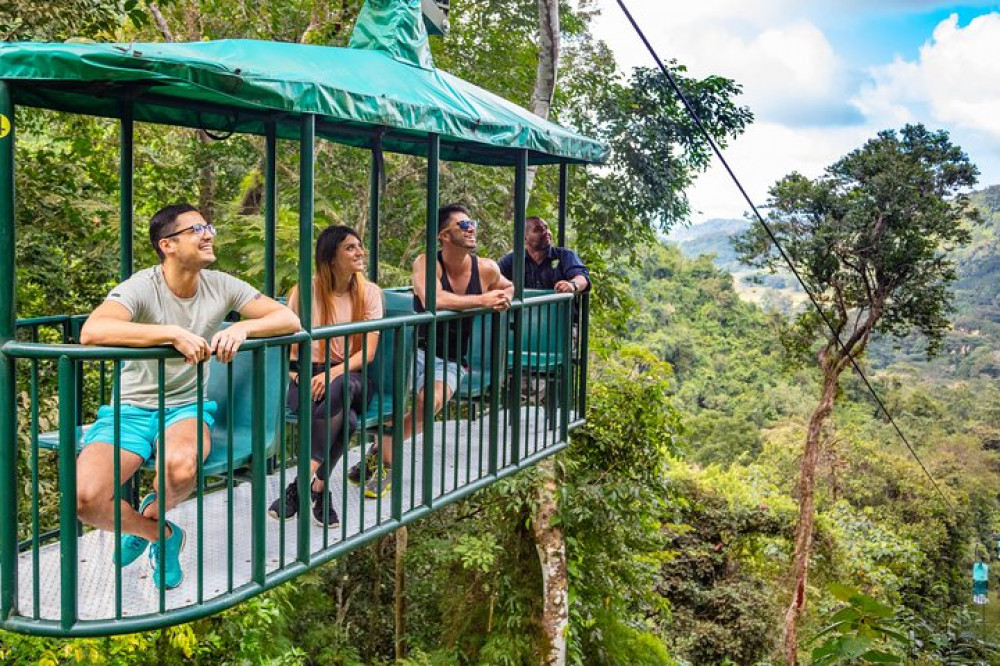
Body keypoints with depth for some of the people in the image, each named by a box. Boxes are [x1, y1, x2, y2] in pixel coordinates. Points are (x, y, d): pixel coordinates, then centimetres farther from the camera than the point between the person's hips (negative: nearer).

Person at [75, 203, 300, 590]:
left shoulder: (221, 287, -1)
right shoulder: (141, 288, -15)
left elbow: (289, 319, -6)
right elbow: (91, 332, -34)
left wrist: (242, 327, -26)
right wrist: (174, 333, -40)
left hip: (187, 408, 2)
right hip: (130, 409, -1)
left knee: (181, 466, -35)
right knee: (86, 497, -26)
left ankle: (151, 514, 4)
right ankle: (160, 534, 7)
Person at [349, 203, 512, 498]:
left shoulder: (486, 269, 1)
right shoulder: (427, 263, -12)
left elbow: (509, 287, 25)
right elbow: (433, 300, -33)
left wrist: (504, 297, 1)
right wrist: (482, 299, -25)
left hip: (450, 361, 2)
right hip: (418, 349, -2)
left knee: (432, 400, -29)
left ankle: (382, 453, -6)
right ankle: (385, 459, -8)